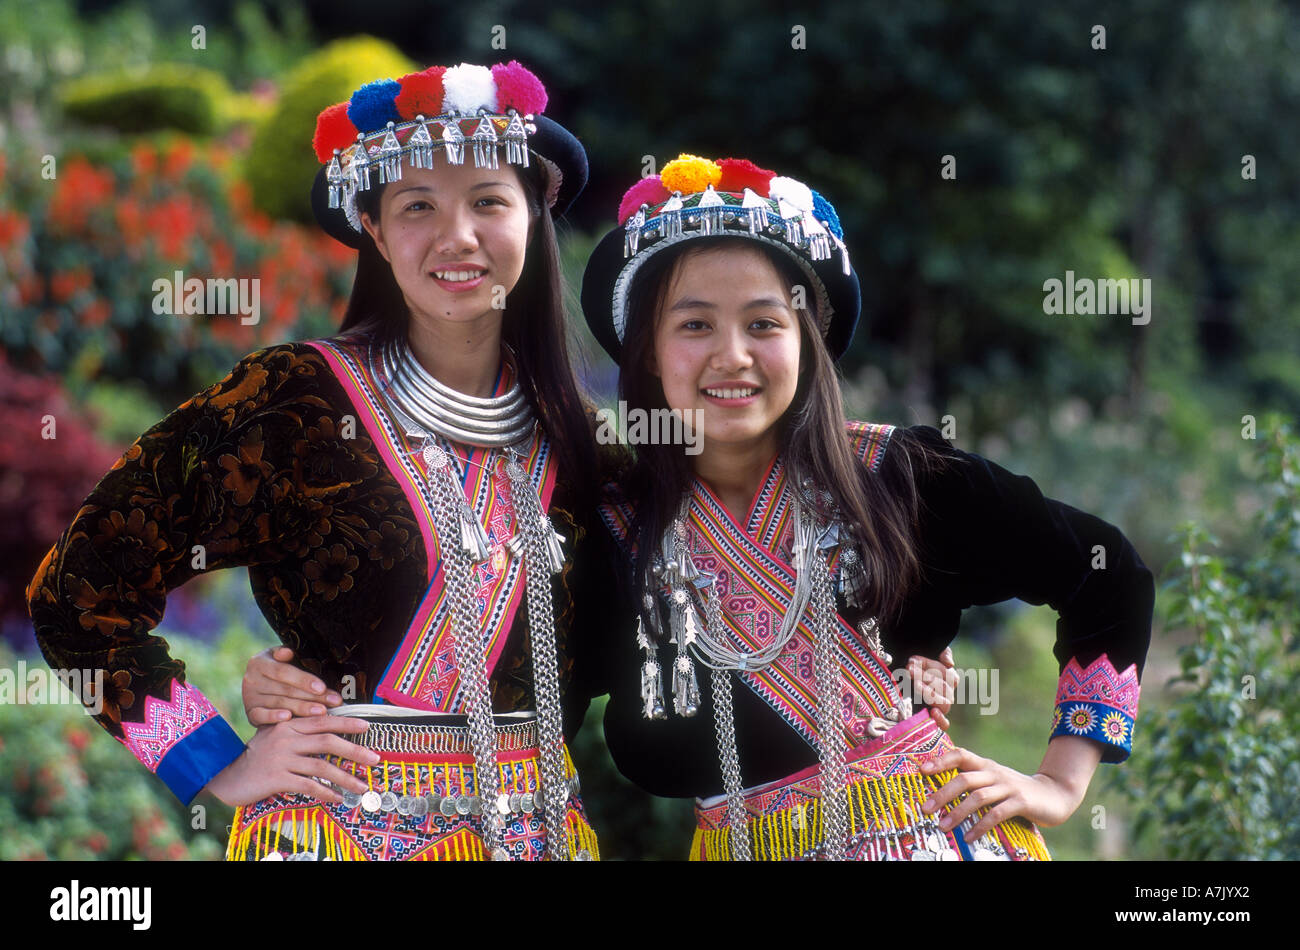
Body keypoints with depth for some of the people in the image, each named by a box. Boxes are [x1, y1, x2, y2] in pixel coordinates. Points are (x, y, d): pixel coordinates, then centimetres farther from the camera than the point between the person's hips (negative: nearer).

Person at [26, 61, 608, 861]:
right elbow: (79, 592, -8)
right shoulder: (297, 399, -9)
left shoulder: (561, 432, 5)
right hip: (346, 821, -4)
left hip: (542, 826, 4)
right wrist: (221, 770, -10)